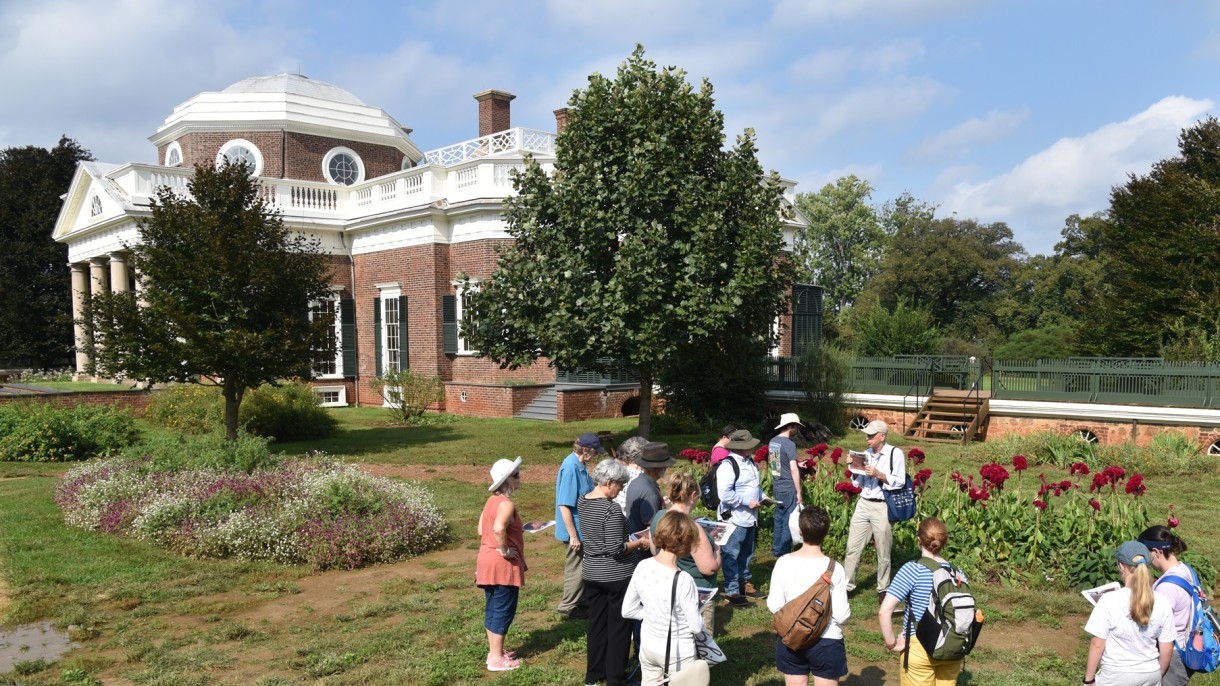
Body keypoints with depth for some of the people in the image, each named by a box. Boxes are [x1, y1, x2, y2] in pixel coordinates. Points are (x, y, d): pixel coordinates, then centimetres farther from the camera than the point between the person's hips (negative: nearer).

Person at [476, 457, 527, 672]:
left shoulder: (492, 500, 10)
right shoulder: (507, 503, -20)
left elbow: (482, 529, 16)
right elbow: (498, 528, -37)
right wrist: (505, 550, -23)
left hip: (487, 561, 9)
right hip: (503, 565, -9)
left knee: (493, 608, 17)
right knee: (503, 610, 0)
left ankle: (494, 651, 27)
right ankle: (496, 658, 6)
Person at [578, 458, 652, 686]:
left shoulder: (583, 502, 1)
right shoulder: (611, 509, -24)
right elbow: (616, 549, -24)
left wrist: (631, 539, 13)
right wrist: (640, 542, -10)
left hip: (592, 574, 7)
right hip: (617, 576, -7)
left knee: (596, 623, 18)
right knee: (618, 627, 7)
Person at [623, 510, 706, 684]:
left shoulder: (642, 567, -11)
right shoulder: (683, 580, -28)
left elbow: (627, 610, -1)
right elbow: (697, 627, -17)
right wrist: (698, 622, 4)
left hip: (647, 647, 5)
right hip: (677, 653, -5)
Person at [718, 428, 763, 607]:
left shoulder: (749, 463, 9)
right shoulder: (727, 465, -21)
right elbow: (725, 494, -27)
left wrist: (762, 496, 7)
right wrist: (747, 502, -22)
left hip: (750, 518, 9)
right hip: (734, 518, -9)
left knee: (746, 553, 22)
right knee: (731, 555, 0)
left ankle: (744, 582, 37)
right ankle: (731, 591, 9)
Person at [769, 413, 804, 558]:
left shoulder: (772, 442, 8)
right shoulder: (789, 444, -17)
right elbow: (793, 469, -20)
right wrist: (799, 492, -15)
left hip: (777, 488, 8)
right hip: (789, 489, -8)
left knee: (779, 520, 17)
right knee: (788, 522, 1)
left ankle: (776, 551, 25)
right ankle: (784, 554, 7)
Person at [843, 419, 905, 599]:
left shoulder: (895, 454, -6)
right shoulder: (866, 453, 9)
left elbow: (899, 482, -10)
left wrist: (878, 474, -19)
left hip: (882, 508, -5)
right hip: (863, 504, 5)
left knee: (883, 553, 6)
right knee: (853, 547, 3)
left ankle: (883, 589, 21)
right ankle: (846, 585, 9)